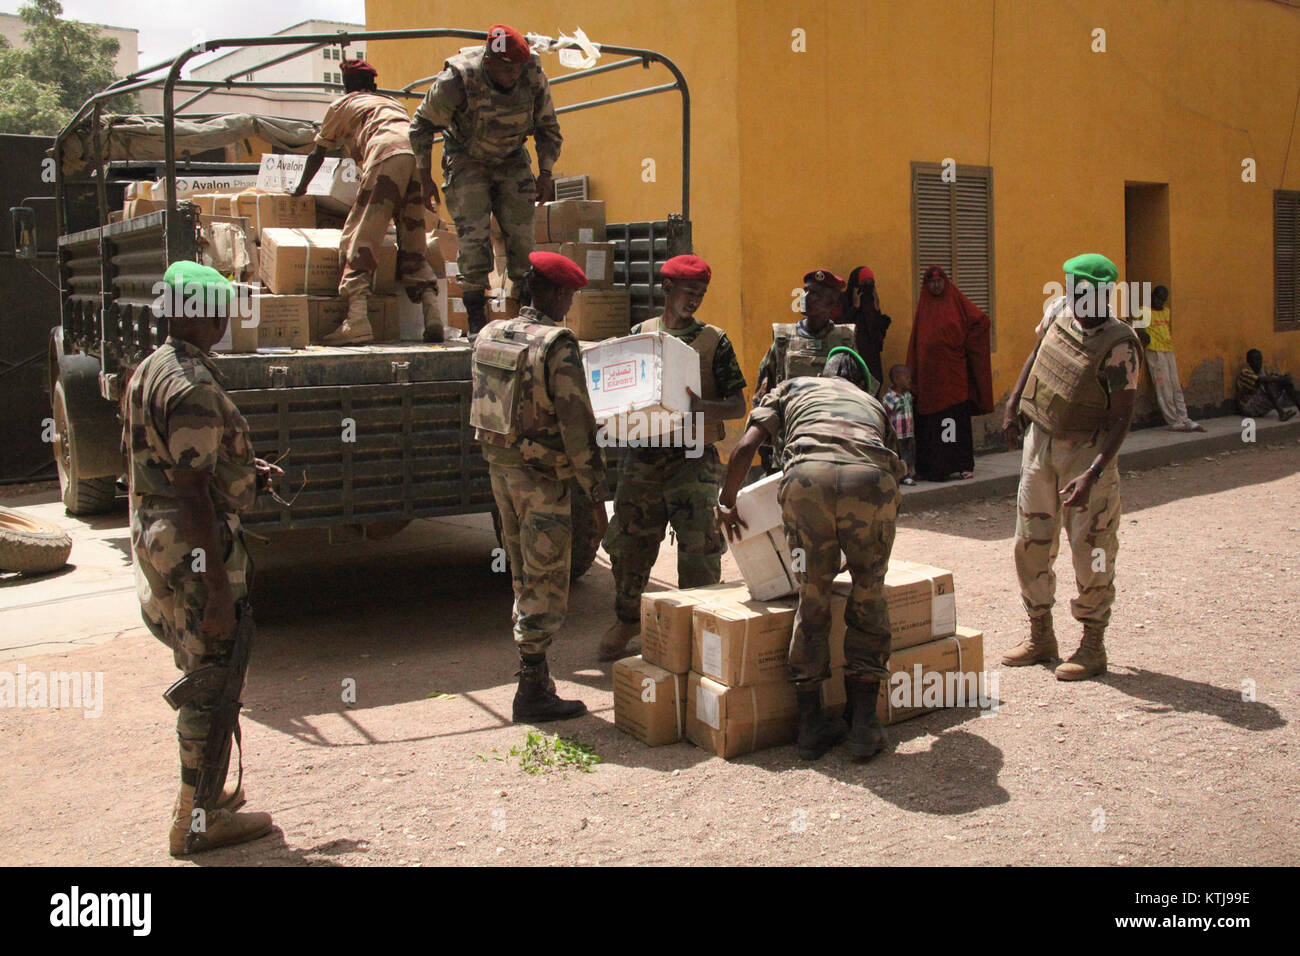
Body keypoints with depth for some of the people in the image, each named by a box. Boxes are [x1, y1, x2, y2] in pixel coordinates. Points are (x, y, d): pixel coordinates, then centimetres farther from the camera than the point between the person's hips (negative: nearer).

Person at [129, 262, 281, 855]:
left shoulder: (150, 370, 11)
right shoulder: (193, 387, -21)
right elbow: (192, 491, -25)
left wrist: (244, 472, 18)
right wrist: (219, 588, -24)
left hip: (154, 535, 10)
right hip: (193, 546, -10)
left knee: (201, 675, 22)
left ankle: (201, 793, 37)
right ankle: (196, 821, 12)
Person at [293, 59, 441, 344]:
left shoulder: (342, 104, 27)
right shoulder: (392, 102, 40)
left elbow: (318, 153, 34)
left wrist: (301, 187, 50)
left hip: (387, 155, -5)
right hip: (418, 153, 5)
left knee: (359, 239, -9)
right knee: (412, 248, 9)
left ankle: (357, 320, -26)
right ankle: (432, 314, -11)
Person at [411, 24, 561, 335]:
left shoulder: (533, 76, -18)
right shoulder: (456, 81, -28)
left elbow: (548, 127, -1)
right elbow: (422, 125, -13)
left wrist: (545, 173, -7)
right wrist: (425, 179, -10)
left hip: (512, 160, 3)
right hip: (466, 160, -3)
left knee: (521, 232, -5)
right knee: (474, 233, -14)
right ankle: (476, 317, -8)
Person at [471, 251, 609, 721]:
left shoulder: (489, 336, 5)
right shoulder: (557, 346, -17)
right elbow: (576, 425, -19)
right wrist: (596, 492, -14)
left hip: (500, 466, 8)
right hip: (542, 476, -8)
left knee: (525, 577, 19)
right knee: (546, 582, 0)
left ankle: (533, 670, 30)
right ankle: (533, 691, 5)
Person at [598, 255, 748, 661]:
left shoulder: (714, 340, 3)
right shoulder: (639, 334, 10)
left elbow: (738, 405, 0)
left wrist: (701, 407, -19)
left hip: (694, 457, -2)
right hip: (643, 454, 3)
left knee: (699, 547, -5)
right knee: (627, 542, 10)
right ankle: (626, 619, 31)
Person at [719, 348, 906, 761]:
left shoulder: (793, 387, 34)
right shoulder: (873, 403, 39)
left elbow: (746, 446, 19)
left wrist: (726, 503, 30)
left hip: (808, 475, -1)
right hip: (870, 479, 1)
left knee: (812, 600, 14)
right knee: (868, 597, 17)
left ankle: (811, 725, 19)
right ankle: (864, 724, 16)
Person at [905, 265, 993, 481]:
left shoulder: (956, 302, 3)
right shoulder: (923, 307, 11)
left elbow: (981, 319, -4)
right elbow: (916, 344, 11)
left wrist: (964, 345, -4)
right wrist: (914, 376, 4)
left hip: (953, 373, -3)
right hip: (929, 373, 3)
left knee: (957, 419, -4)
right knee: (931, 421, 2)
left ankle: (962, 465, 0)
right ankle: (933, 468, 7)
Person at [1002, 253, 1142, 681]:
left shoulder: (1118, 345, -21)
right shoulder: (1057, 312, -2)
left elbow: (1121, 419, -22)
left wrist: (1093, 474, -31)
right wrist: (1012, 406, 15)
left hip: (1086, 449, -6)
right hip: (1040, 439, 7)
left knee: (1090, 549, -1)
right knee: (1030, 542, 11)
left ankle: (1093, 647, 11)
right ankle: (1041, 636, 24)